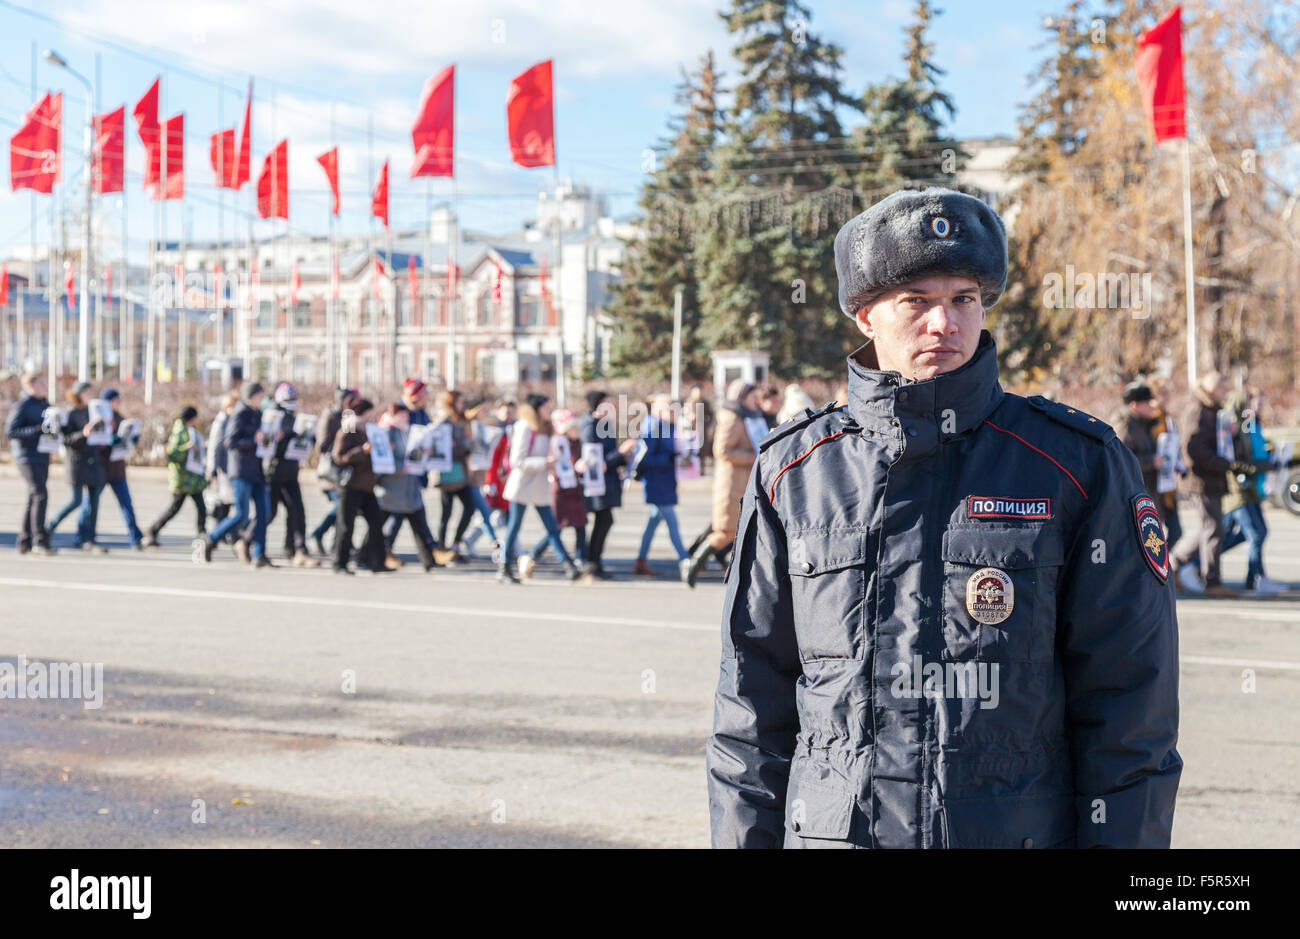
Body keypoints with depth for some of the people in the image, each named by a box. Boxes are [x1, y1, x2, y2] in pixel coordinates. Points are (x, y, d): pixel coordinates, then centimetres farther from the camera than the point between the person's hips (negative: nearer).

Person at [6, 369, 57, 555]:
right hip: (27, 457, -8)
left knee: (33, 499, 9)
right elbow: (10, 432, -16)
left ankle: (24, 543, 14)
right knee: (40, 496, -17)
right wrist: (38, 429, -23)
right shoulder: (22, 406, -9)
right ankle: (40, 542, -17)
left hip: (42, 457, 8)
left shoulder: (45, 405, 15)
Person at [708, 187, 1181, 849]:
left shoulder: (1080, 465, -3)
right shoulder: (793, 472, 3)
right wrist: (745, 837, 4)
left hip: (1022, 831, -1)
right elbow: (754, 699, 7)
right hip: (834, 830, 2)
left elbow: (1129, 704, -3)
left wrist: (1120, 838, -7)